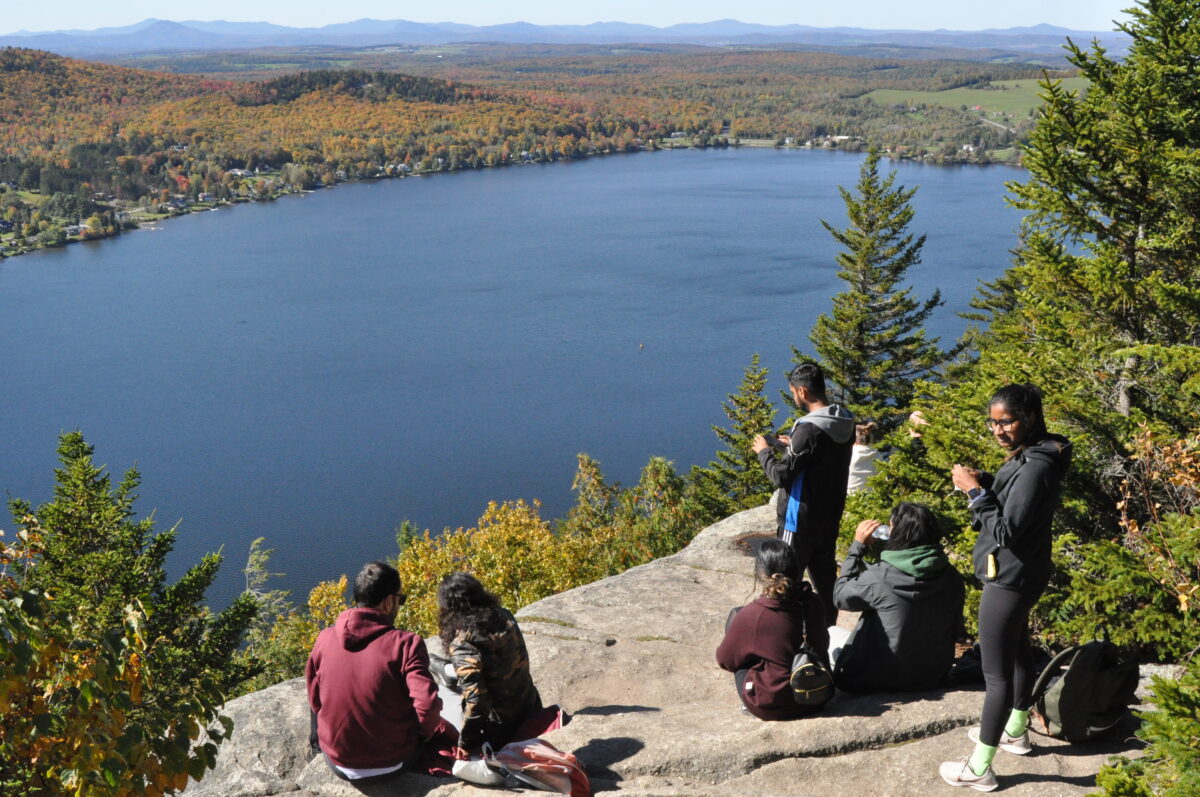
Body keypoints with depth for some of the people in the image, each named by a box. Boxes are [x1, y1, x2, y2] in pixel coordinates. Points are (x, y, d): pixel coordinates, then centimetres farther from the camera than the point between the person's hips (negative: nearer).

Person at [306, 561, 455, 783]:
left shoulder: (324, 639, -7)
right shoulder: (404, 644, -19)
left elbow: (315, 701, 3)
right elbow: (427, 707, -24)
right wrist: (428, 730, -2)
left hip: (338, 764, 4)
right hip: (391, 765, -4)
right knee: (443, 730, 25)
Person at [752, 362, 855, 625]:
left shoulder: (809, 430, -24)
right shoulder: (844, 423, 2)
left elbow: (781, 476, -21)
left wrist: (764, 451, -4)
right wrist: (792, 446, 13)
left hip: (801, 520, -8)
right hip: (830, 517, 8)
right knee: (825, 577, 17)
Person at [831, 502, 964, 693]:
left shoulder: (880, 577, -26)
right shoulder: (952, 577, -11)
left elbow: (840, 596, -8)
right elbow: (954, 629, 1)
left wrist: (857, 546, -4)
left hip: (878, 679, -5)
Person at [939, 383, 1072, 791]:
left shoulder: (1036, 467, -26)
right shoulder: (1027, 456, 4)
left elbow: (1005, 532, -27)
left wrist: (976, 492, -22)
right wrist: (984, 482, -1)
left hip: (1009, 580, -11)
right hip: (1017, 575, 11)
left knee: (996, 673, -3)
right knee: (1018, 653, 26)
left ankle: (979, 768, 6)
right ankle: (1016, 731, 46)